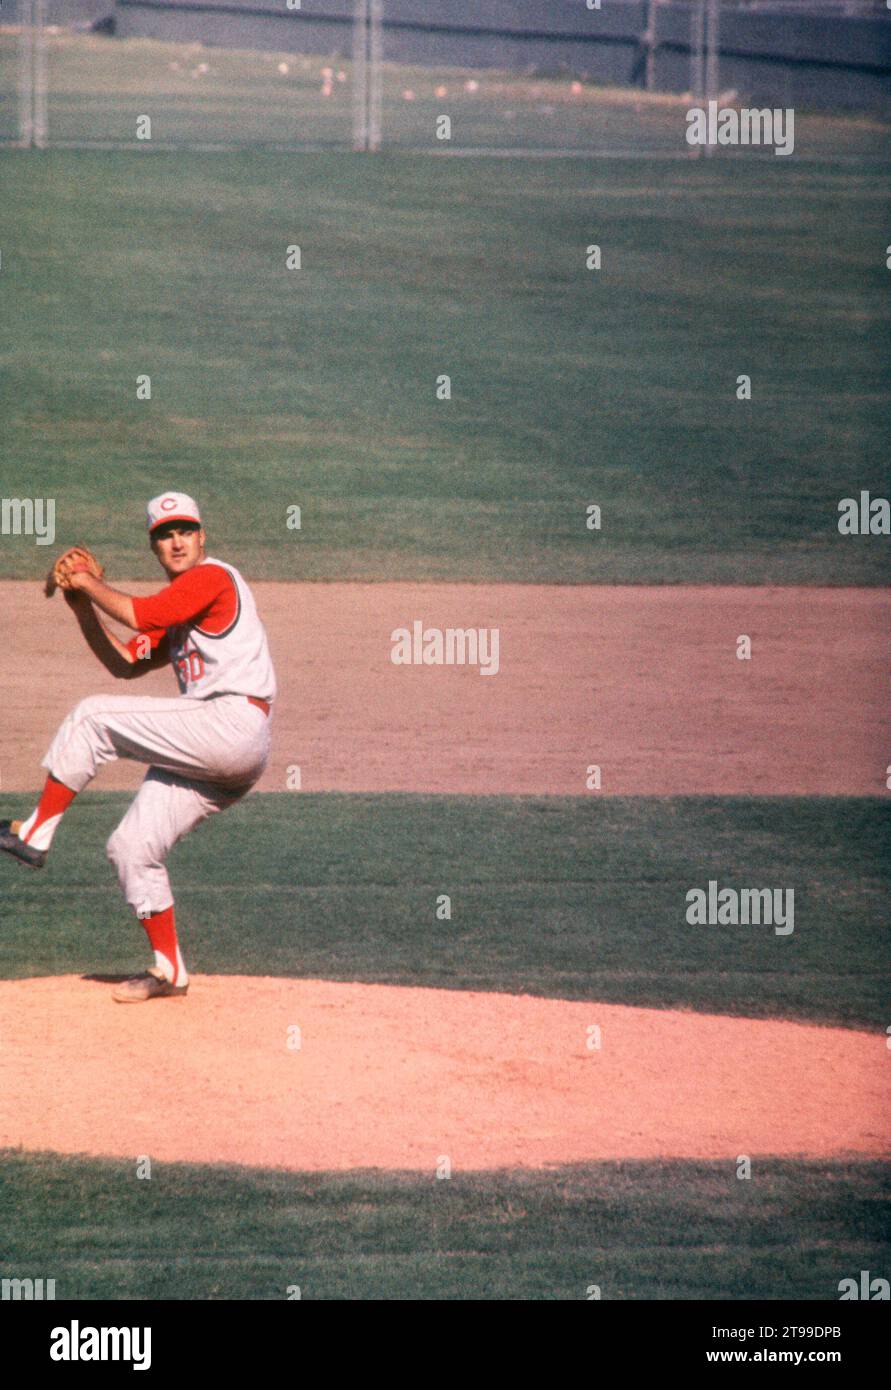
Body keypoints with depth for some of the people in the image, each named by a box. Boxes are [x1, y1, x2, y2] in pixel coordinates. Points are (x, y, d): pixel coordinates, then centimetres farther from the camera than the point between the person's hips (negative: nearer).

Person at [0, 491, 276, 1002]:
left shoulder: (213, 577, -4)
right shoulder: (176, 607, 25)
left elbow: (139, 614, -17)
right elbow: (125, 663, 24)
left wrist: (92, 584, -2)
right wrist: (84, 608, 13)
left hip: (233, 726, -10)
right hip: (212, 749, 10)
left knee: (94, 717, -12)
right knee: (133, 845, 6)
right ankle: (169, 970, 12)